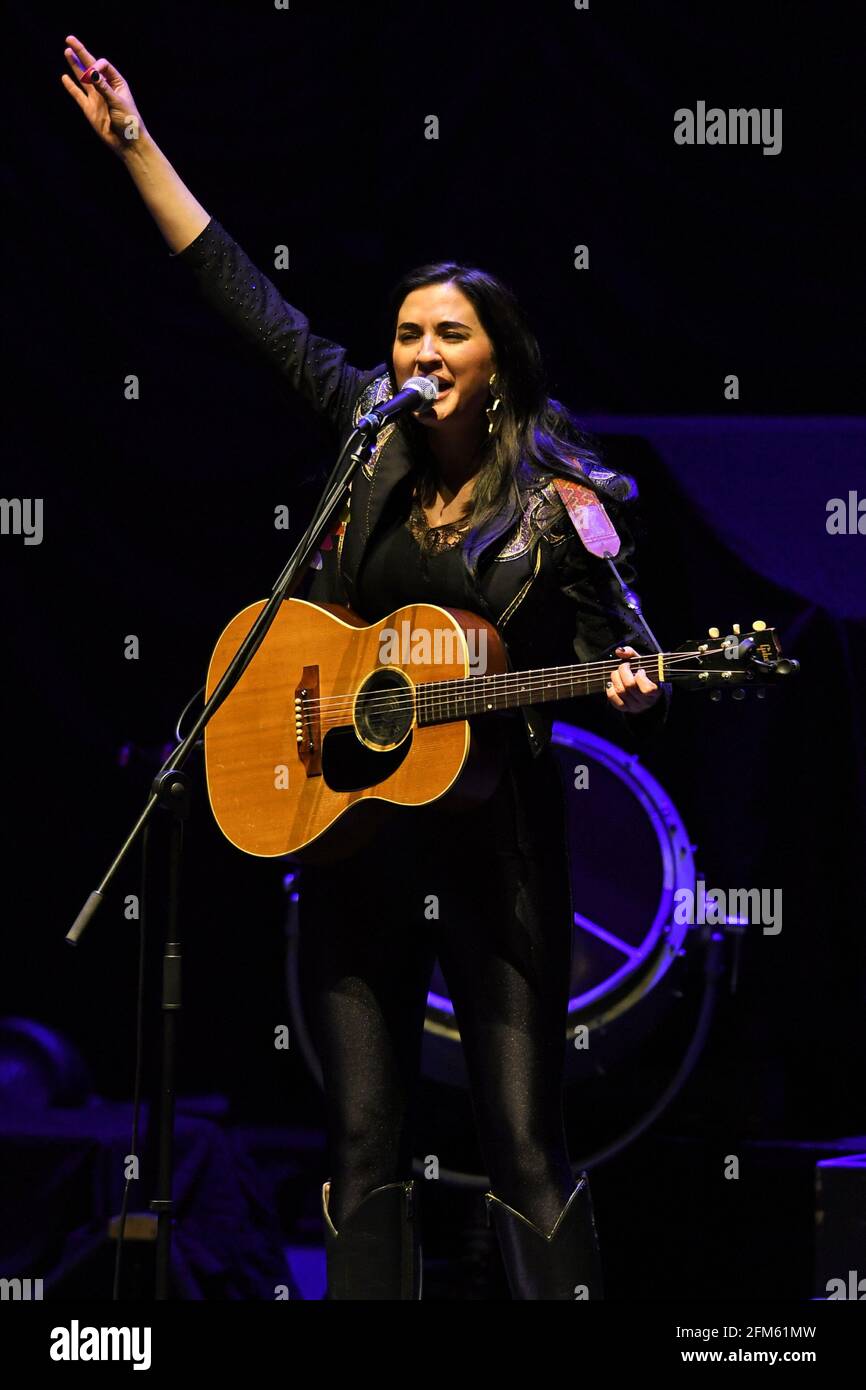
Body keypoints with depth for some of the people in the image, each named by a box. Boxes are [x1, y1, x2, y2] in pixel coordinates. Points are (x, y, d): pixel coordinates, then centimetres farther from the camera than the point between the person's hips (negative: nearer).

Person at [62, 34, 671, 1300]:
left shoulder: (556, 506, -4)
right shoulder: (370, 439, 6)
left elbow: (627, 699, -3)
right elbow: (251, 301, 11)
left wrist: (633, 694, -28)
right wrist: (134, 145, 13)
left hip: (494, 838, -4)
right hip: (349, 825, 4)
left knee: (526, 1148, -7)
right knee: (365, 1151, 3)